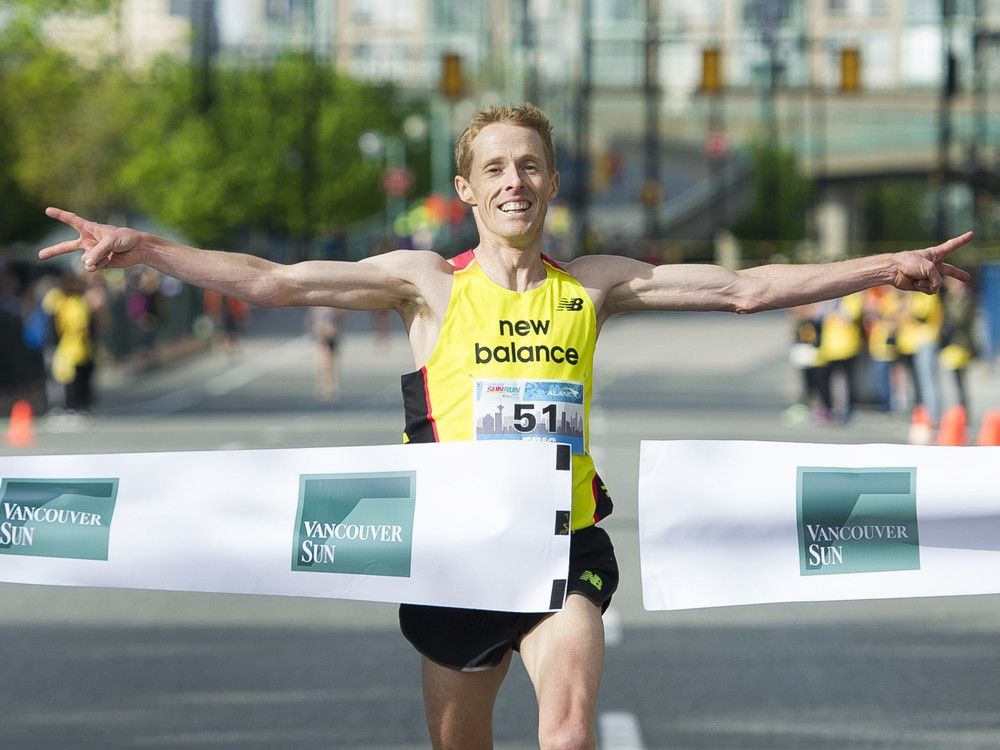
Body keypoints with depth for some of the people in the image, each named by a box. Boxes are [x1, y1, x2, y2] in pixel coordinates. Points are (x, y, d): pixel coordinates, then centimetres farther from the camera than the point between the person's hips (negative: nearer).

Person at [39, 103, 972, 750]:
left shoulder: (593, 285, 6)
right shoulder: (428, 282, 0)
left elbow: (745, 288, 7)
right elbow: (270, 282, -6)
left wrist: (880, 268, 2)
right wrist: (140, 248, -16)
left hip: (566, 547, 0)